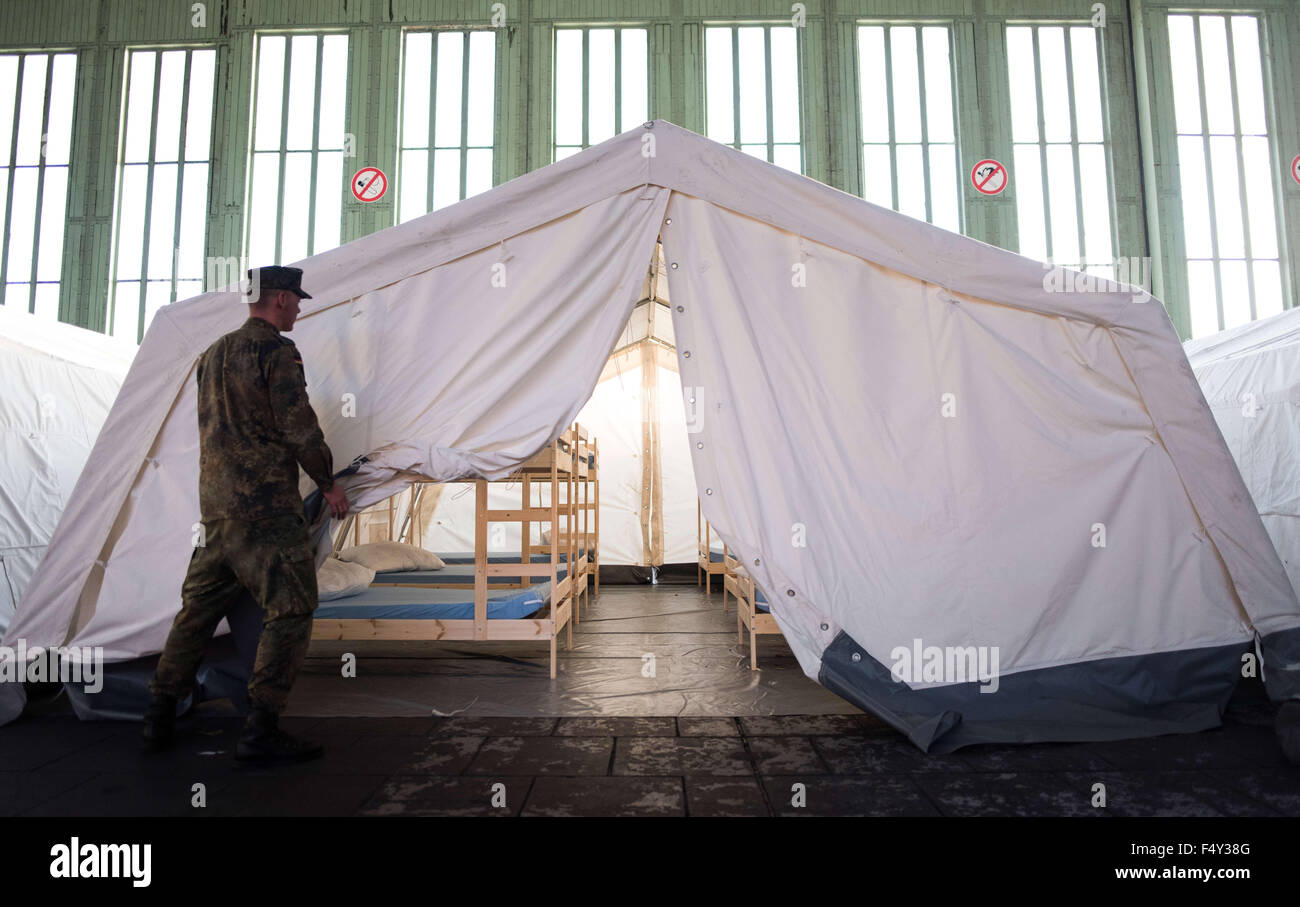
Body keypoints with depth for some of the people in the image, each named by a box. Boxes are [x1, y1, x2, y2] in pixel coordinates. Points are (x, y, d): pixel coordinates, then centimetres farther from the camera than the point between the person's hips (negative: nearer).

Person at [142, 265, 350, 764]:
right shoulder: (277, 351, -10)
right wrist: (329, 483, -1)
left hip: (214, 504, 9)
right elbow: (300, 429, -14)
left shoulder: (212, 355, 17)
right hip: (266, 505, -9)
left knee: (198, 607, 18)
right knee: (291, 609, -3)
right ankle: (260, 730, -3)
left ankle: (159, 716, 25)